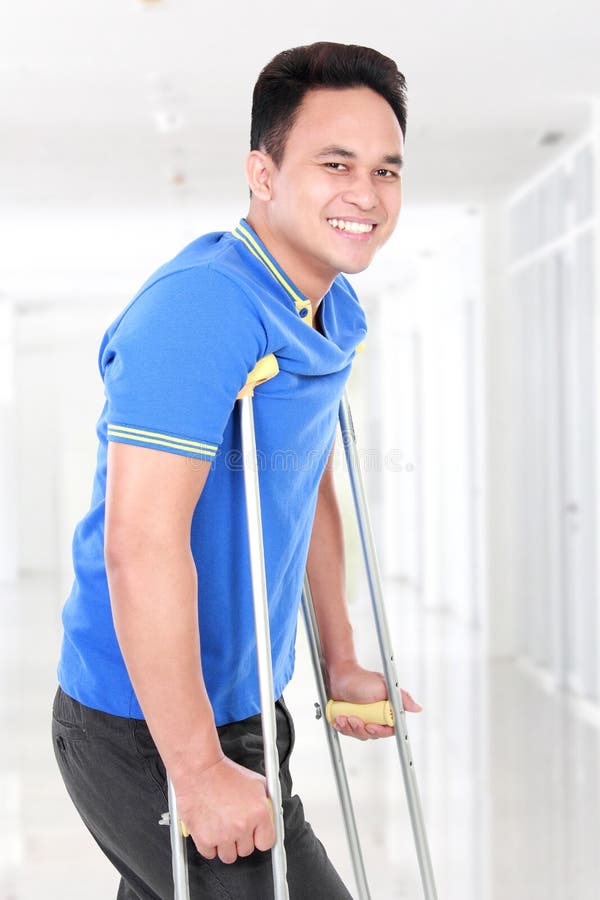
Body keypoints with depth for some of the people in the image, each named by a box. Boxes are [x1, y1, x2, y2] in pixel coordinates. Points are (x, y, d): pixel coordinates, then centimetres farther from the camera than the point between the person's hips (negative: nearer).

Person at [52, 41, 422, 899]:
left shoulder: (336, 313, 7)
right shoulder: (200, 307, -23)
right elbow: (142, 545, -29)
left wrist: (340, 663, 20)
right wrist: (200, 771, -26)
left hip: (239, 707, 9)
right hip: (145, 734, -9)